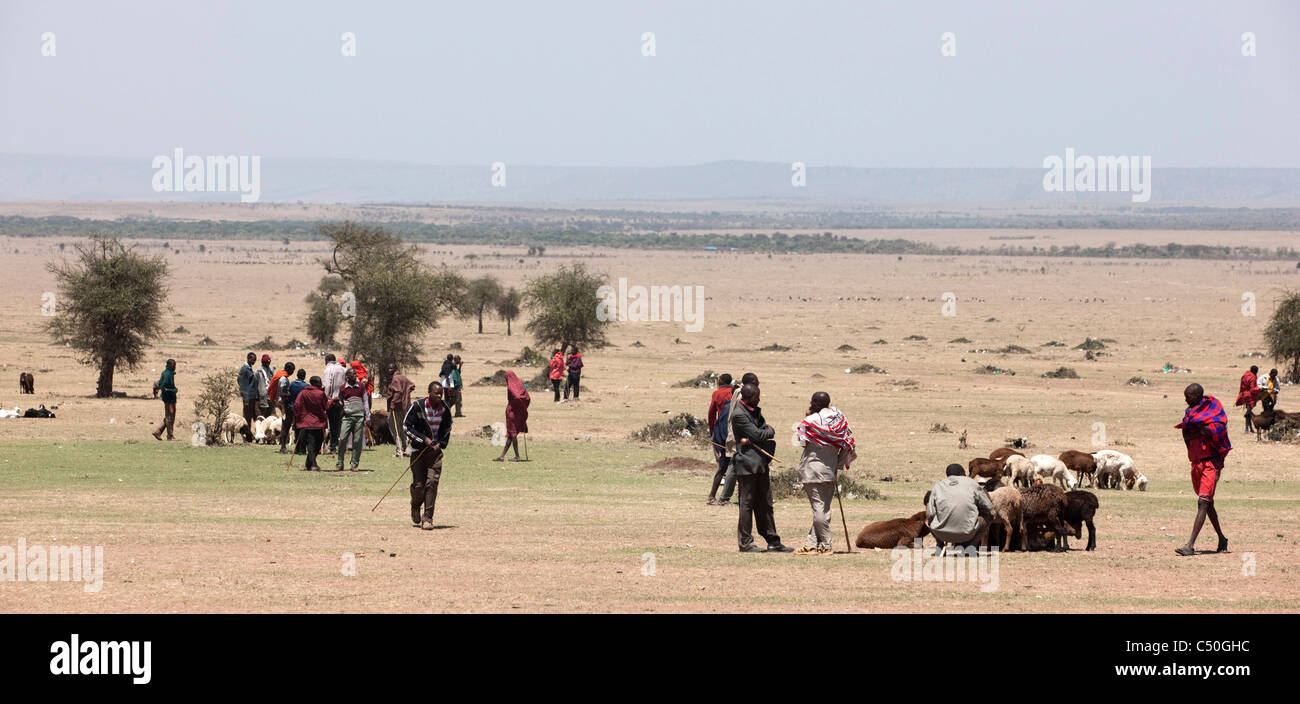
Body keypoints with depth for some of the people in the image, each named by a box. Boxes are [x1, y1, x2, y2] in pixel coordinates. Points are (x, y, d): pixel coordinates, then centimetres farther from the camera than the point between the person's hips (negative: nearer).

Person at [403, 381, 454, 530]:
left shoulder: (445, 409, 2)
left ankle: (427, 518, -9)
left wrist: (440, 444, 1)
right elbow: (406, 426, -7)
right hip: (418, 450, -2)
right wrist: (424, 439, -14)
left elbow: (447, 429, 17)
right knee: (419, 484, -2)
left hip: (435, 451, 2)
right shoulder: (417, 406, -10)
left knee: (432, 483, -11)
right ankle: (415, 509, 30)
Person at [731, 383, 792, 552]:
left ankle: (773, 542, 13)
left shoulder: (755, 411, 16)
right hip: (747, 464, -8)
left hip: (761, 464, 8)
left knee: (765, 504, 10)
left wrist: (753, 439, -12)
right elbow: (757, 435, -16)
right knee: (747, 504, -4)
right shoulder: (739, 415, -12)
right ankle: (745, 543, 1)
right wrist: (769, 432, 5)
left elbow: (769, 432, 7)